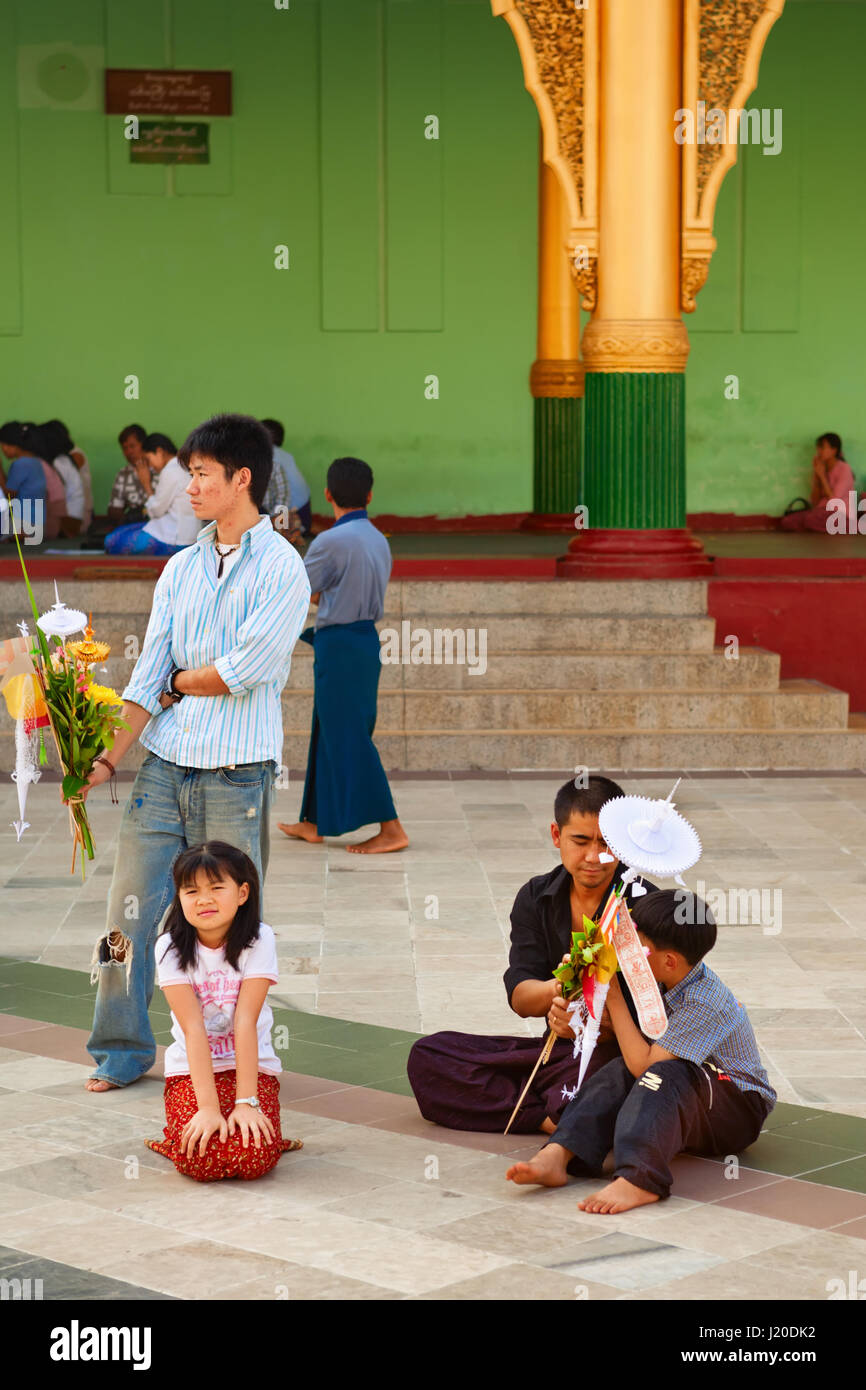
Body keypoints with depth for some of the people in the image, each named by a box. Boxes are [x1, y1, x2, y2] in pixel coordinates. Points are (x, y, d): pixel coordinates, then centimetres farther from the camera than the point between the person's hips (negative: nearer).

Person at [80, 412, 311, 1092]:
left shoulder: (282, 569, -5)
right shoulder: (181, 568, 13)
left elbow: (239, 673, -14)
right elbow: (149, 677, 8)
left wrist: (179, 681, 3)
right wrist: (108, 759, -1)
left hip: (237, 776, -5)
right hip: (163, 766, 5)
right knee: (129, 911, 3)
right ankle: (124, 1050, 16)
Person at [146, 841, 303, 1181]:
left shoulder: (259, 940, -11)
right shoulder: (171, 948, -11)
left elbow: (246, 1022, -18)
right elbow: (194, 1029, -19)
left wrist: (246, 1102, -25)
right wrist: (207, 1106, -27)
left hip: (251, 1065, 0)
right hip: (191, 1070, 0)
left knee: (253, 1159, -26)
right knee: (202, 1162, -25)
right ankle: (187, 1136, 8)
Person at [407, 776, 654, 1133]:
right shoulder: (536, 899, 6)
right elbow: (520, 999, -4)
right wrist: (558, 988, -29)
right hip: (558, 1049, 7)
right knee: (427, 1055, -10)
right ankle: (548, 1116, -22)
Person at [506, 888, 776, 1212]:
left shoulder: (704, 1004, -26)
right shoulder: (665, 983, 1)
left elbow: (643, 1063, -28)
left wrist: (614, 998, -23)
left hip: (739, 1108, -8)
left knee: (664, 1076, -36)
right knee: (620, 1071, -17)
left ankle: (637, 1180, -58)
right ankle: (558, 1155, -35)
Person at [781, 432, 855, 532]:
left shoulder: (844, 469, -6)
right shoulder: (822, 468, 13)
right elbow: (815, 503, 8)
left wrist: (822, 476, -9)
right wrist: (815, 476, -1)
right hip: (822, 511, 6)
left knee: (810, 519, -37)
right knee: (787, 522, -18)